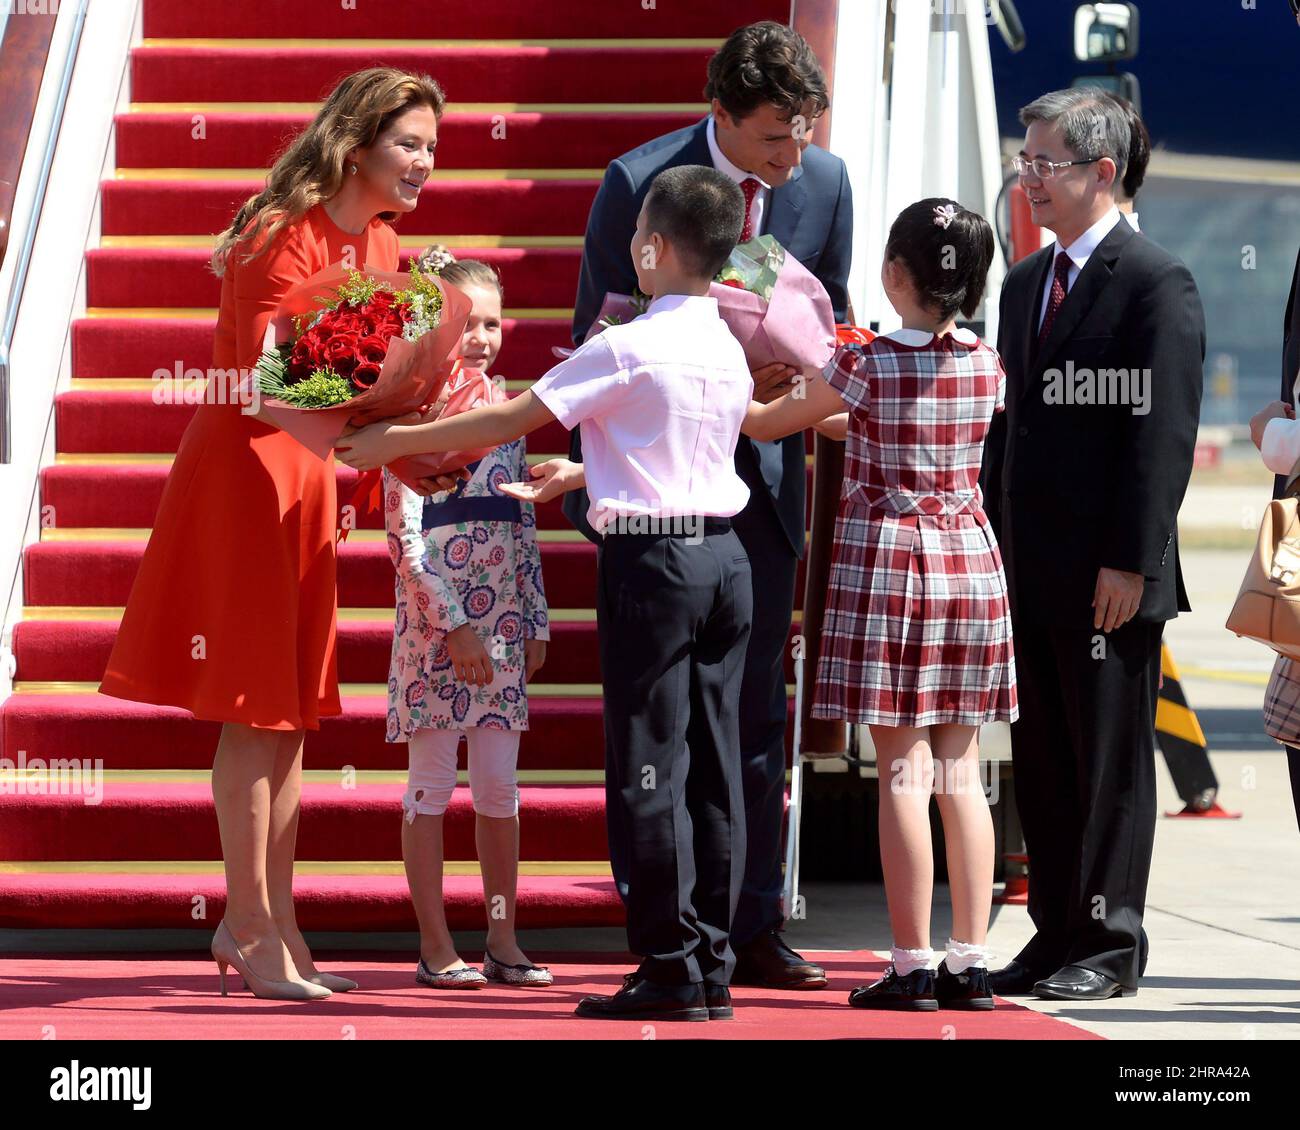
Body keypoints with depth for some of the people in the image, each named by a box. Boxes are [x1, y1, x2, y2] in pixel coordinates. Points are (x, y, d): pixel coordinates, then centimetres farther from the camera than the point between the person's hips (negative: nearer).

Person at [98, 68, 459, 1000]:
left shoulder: (381, 247, 8)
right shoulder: (285, 238, -17)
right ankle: (252, 926, 1)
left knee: (293, 710, 9)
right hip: (246, 464, -8)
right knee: (256, 707, -5)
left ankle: (271, 920, 15)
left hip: (309, 476, 8)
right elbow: (268, 380, -24)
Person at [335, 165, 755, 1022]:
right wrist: (585, 473, 36)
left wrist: (395, 440, 1)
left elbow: (510, 420, -8)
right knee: (714, 767, 8)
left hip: (649, 562, -7)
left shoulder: (627, 349, -12)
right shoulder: (730, 351, 10)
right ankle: (714, 966, 10)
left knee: (651, 768, -3)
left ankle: (672, 970, -3)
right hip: (726, 555, 7)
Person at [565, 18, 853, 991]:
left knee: (757, 707, 6)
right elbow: (601, 344, -9)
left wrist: (801, 370, -13)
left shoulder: (825, 182, -2)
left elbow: (828, 321, 9)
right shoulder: (639, 184, -13)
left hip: (761, 471, 4)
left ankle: (753, 927, 11)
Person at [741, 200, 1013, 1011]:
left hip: (887, 568, -4)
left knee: (905, 773, -3)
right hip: (971, 568, 4)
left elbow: (765, 424, 2)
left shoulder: (868, 365, -11)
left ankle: (914, 966, -3)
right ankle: (972, 961, 8)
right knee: (961, 774, 7)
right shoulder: (987, 367, 2)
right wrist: (829, 413, 30)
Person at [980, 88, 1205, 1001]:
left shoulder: (1157, 283, -8)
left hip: (1109, 576, -8)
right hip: (1028, 570, 8)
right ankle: (1056, 935, 18)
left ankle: (1108, 948, 6)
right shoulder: (1026, 283, 17)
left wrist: (1130, 562, -18)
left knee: (1111, 761, 0)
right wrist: (993, 545, 13)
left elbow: (1165, 434, -13)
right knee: (1040, 762, 10)